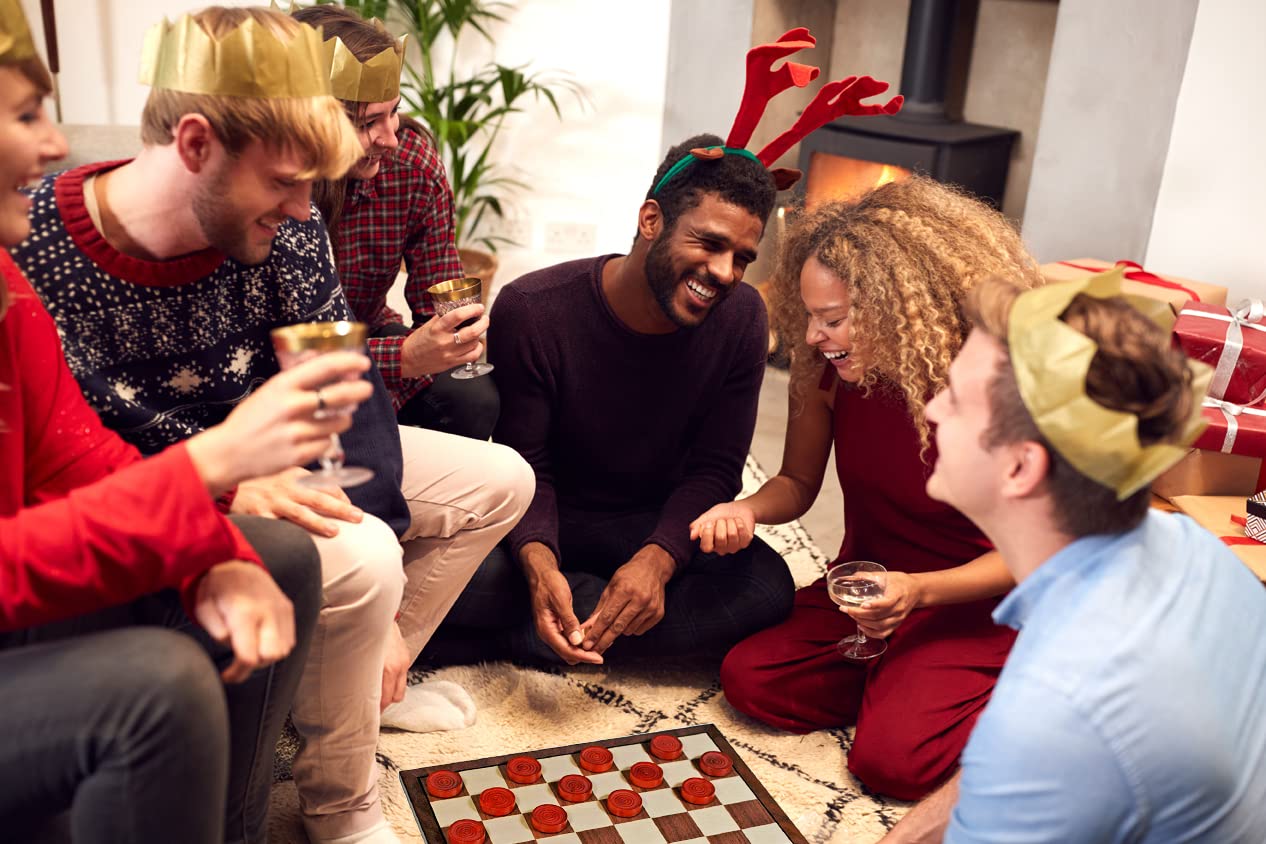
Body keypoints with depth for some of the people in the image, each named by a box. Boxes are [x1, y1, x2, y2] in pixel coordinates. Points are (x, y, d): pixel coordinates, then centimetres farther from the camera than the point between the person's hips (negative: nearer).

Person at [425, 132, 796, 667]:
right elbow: (523, 466, -14)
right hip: (546, 522, -3)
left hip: (655, 528, 3)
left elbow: (713, 471, -9)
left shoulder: (741, 319, -11)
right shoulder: (532, 311, -19)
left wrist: (657, 559, -29)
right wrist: (537, 562, -36)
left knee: (767, 587, -28)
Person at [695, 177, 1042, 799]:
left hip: (970, 603, -5)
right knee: (748, 680, -13)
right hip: (864, 586, 5)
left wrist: (918, 590, -31)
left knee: (891, 760, -21)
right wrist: (746, 510, -20)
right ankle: (895, 680, 6)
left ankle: (1000, 698, 8)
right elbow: (798, 482, 4)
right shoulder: (825, 371, -11)